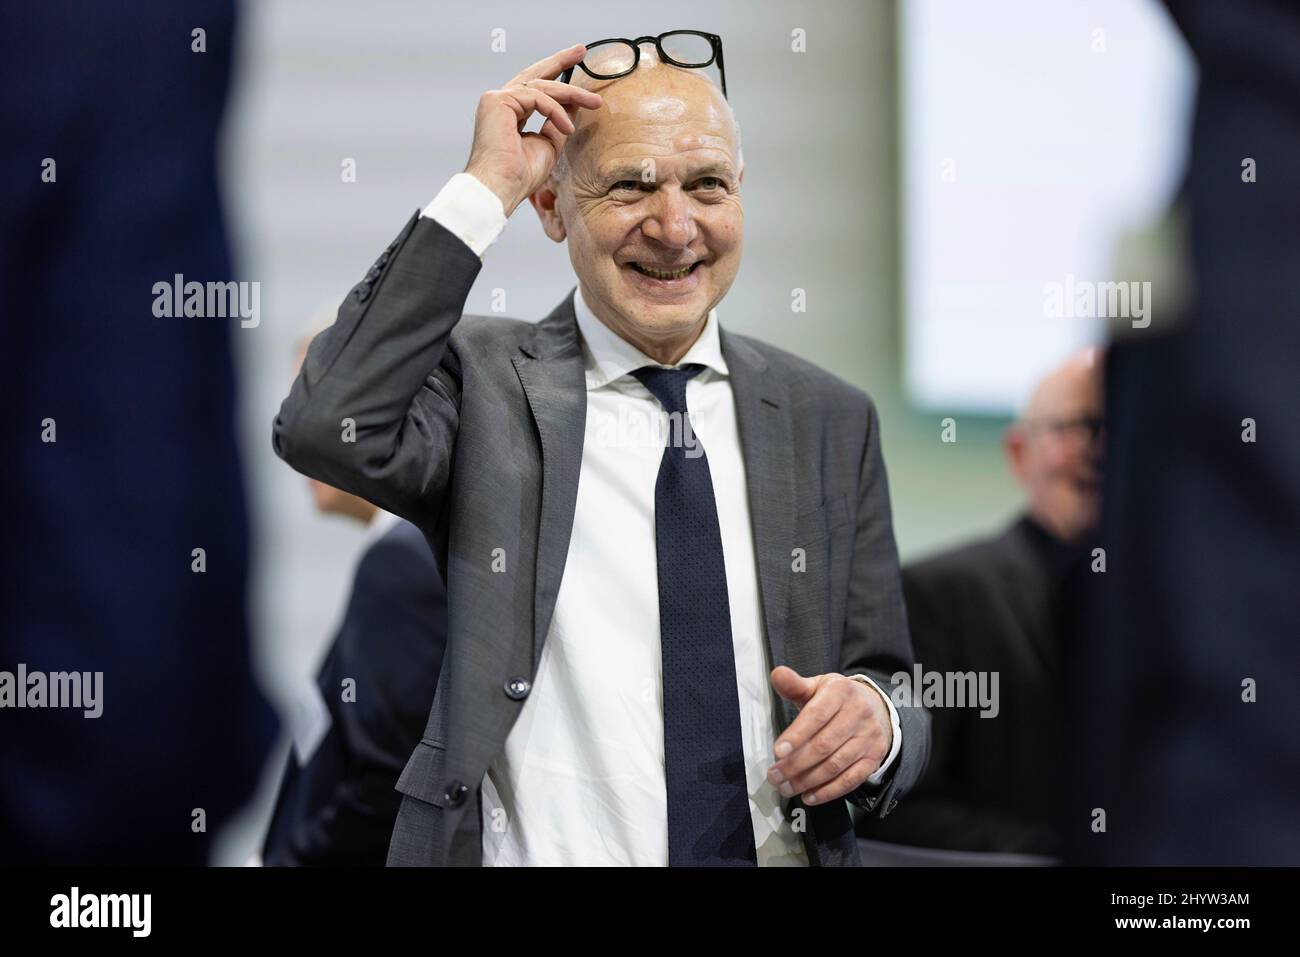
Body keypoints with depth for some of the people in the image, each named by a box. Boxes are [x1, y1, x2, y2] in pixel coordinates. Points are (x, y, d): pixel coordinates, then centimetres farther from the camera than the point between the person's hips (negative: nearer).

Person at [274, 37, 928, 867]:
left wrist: (877, 725, -11)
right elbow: (327, 431, -18)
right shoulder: (483, 384, 1)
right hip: (535, 853, -2)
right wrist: (482, 192, -12)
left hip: (786, 850, 3)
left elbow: (884, 684, 12)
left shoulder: (831, 422, 8)